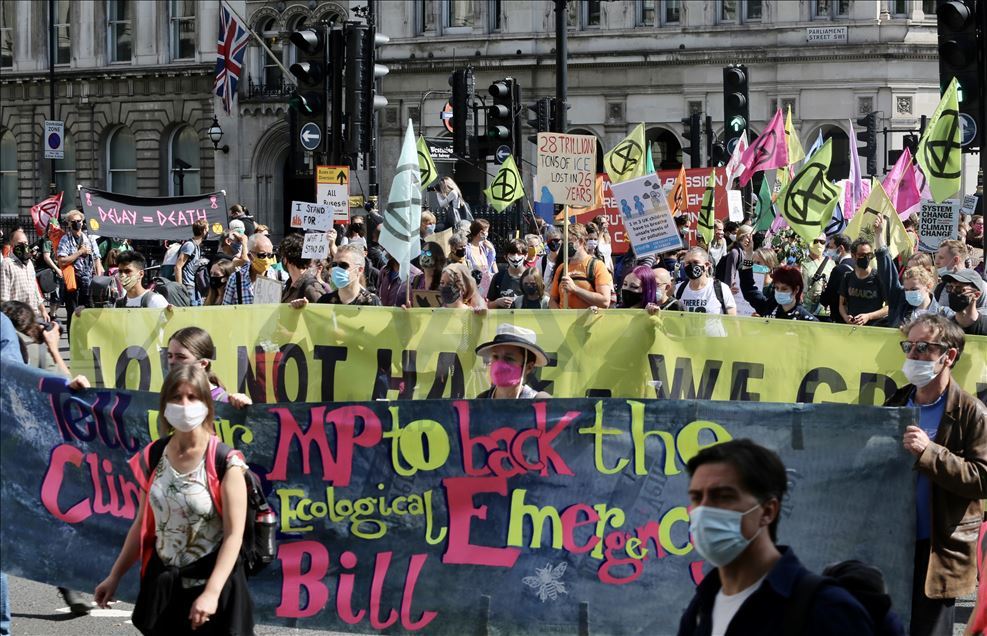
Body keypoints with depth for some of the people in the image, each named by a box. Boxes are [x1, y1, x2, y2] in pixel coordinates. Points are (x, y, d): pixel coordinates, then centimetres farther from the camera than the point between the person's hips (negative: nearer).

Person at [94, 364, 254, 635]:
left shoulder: (225, 462, -13)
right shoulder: (154, 457, 2)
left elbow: (234, 534, -17)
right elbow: (143, 524, 11)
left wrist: (212, 592, -26)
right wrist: (115, 576, 13)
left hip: (211, 583, -5)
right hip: (163, 585, 5)